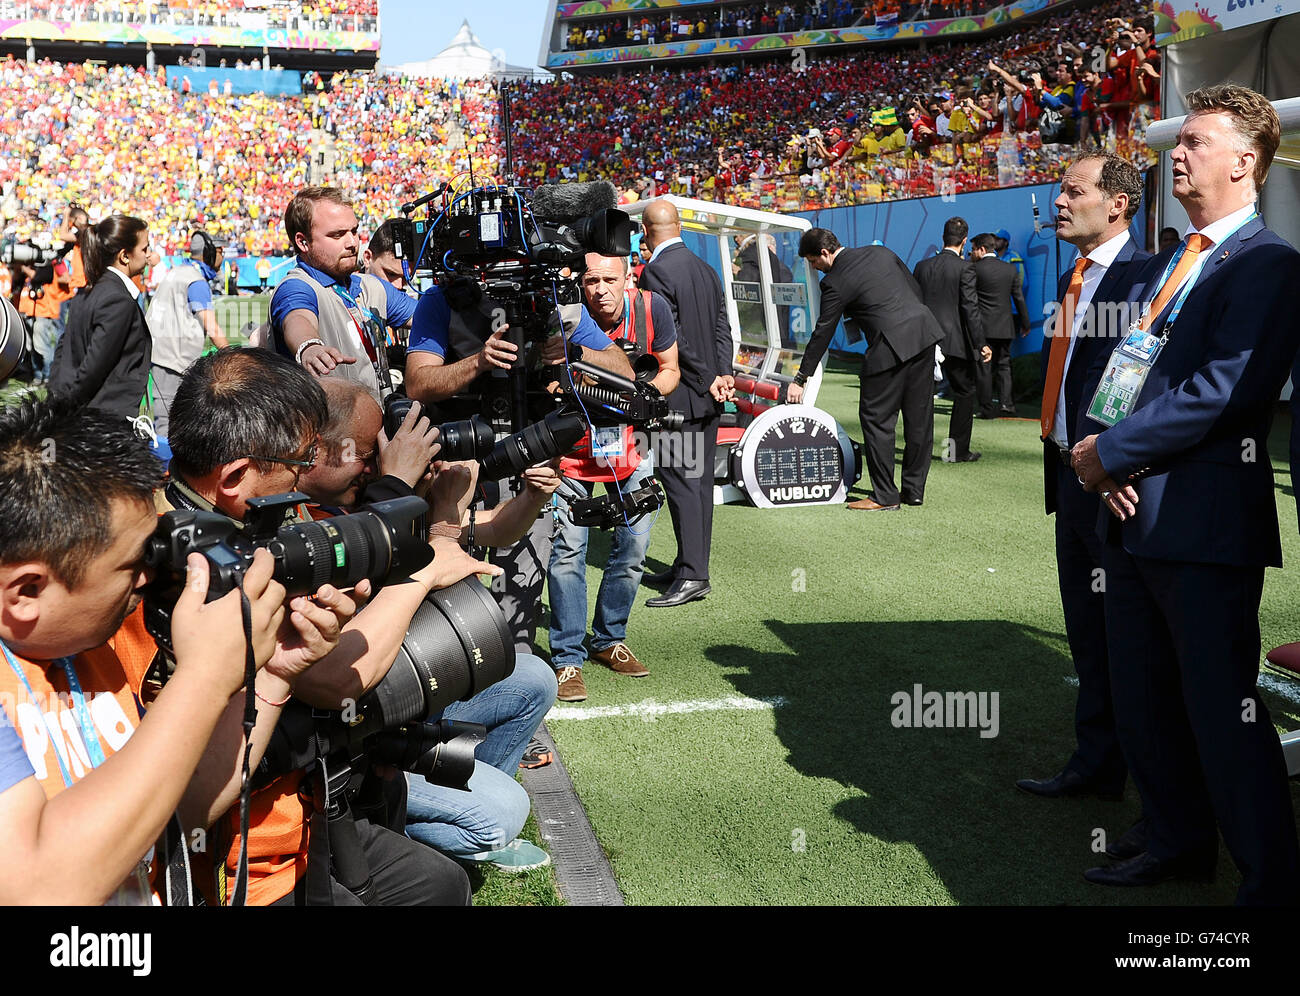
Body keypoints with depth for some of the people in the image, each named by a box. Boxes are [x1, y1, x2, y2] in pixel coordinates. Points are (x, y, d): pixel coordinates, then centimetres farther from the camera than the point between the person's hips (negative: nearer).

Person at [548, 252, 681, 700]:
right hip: (574, 442, -3)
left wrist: (647, 390, -22)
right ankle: (568, 659, 2)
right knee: (567, 549, -8)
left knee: (633, 545, 6)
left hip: (631, 442, 3)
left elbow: (670, 370, -1)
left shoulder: (651, 308, -16)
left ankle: (608, 640, 26)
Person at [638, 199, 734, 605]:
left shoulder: (655, 272, -13)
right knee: (700, 480, 11)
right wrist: (722, 374, 2)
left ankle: (693, 574, -7)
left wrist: (709, 379, -11)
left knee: (681, 481, -7)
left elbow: (672, 336, -18)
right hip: (707, 400, 9)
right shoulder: (706, 269, 13)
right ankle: (688, 566, 19)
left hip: (678, 395, -9)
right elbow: (722, 327, 11)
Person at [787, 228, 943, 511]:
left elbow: (822, 334, -3)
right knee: (919, 418, 11)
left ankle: (885, 496, 4)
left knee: (876, 419, 2)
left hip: (890, 346, -8)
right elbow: (915, 288, 18)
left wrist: (800, 380, 4)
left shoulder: (835, 282, -6)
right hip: (924, 330, 8)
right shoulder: (881, 252, 13)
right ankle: (914, 490, 20)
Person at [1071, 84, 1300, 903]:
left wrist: (1109, 451, -16)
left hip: (1207, 525, -9)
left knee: (1223, 710, -4)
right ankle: (1181, 844, 34)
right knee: (1142, 701, 17)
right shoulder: (1165, 267, 18)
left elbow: (1220, 391, -22)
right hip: (1137, 516, 9)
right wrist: (1112, 467, -2)